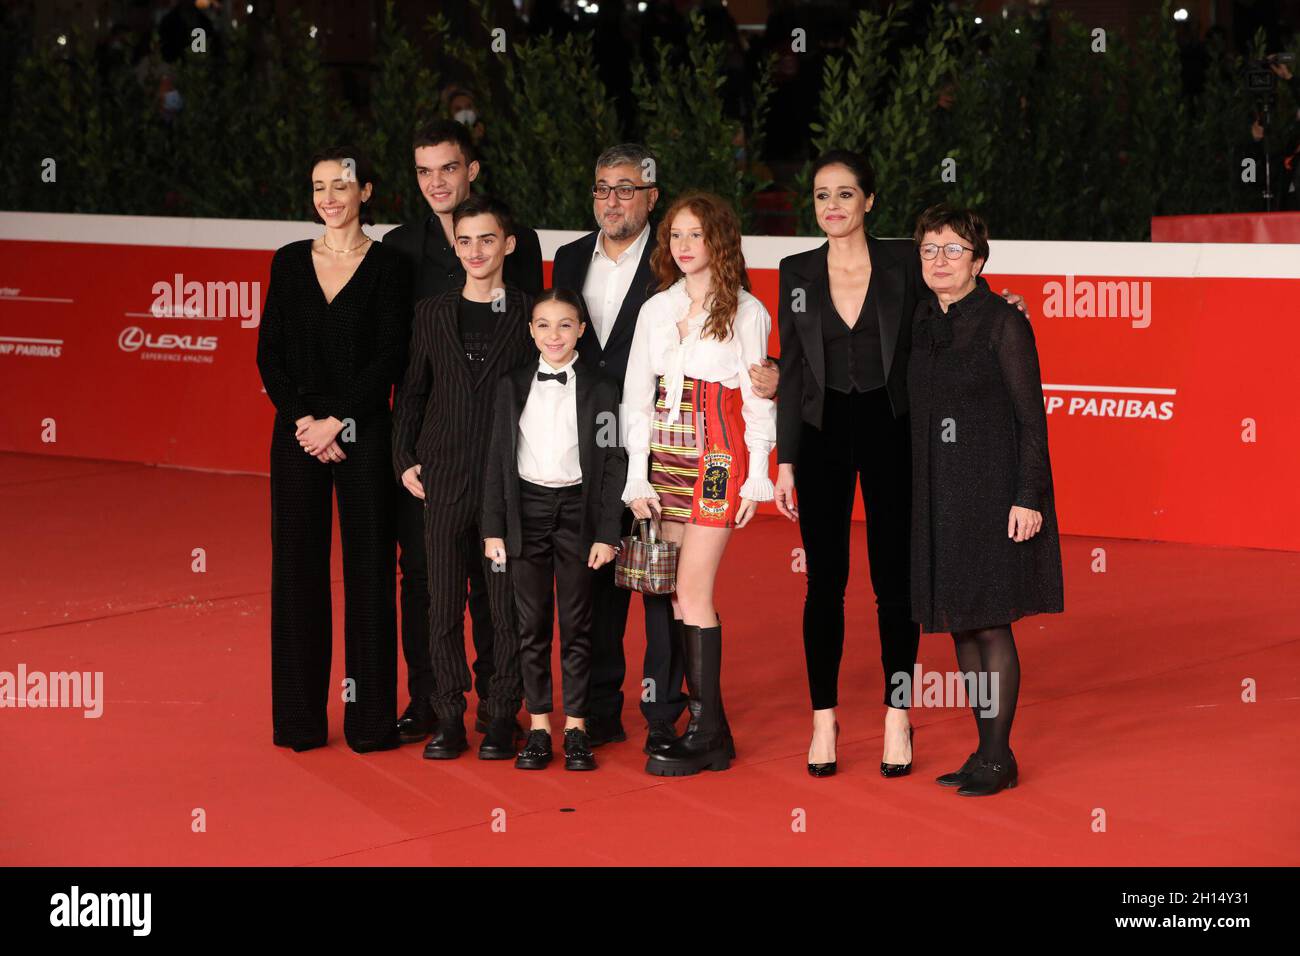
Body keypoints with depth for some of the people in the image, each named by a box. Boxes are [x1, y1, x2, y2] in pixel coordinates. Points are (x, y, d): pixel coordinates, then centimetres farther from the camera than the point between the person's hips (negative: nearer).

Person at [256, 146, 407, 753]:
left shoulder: (386, 266, 0)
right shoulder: (290, 262, 9)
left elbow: (389, 360, -6)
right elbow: (269, 353, 5)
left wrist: (338, 423, -13)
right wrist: (302, 420, -7)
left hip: (363, 435, -3)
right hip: (297, 432, 3)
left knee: (367, 568, 0)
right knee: (297, 567, 4)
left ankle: (370, 717, 8)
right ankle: (300, 718, 13)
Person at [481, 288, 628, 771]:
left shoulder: (600, 389, -2)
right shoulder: (513, 386, 4)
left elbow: (613, 463, -2)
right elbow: (498, 458, 5)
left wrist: (607, 533, -6)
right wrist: (493, 528, 0)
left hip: (577, 511, -2)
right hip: (527, 509, 2)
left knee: (576, 623, 3)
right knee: (532, 623, 5)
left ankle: (576, 727, 11)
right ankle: (539, 725, 12)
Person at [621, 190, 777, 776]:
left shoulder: (745, 312, 0)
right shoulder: (655, 310, 11)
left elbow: (758, 400, 1)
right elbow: (637, 397, 9)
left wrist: (756, 480, -4)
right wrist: (638, 479, 2)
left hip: (719, 457, -5)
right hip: (665, 458, 5)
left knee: (691, 592, -10)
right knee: (677, 596, 3)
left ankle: (704, 735, -6)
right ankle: (709, 727, 10)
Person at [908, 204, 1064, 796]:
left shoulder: (1004, 324, -8)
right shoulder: (922, 324, 10)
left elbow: (1032, 418, -10)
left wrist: (1028, 497, -16)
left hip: (994, 491, -6)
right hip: (939, 496, 6)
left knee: (990, 624, -5)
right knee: (961, 627, 9)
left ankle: (1000, 758, 3)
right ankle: (986, 752, 17)